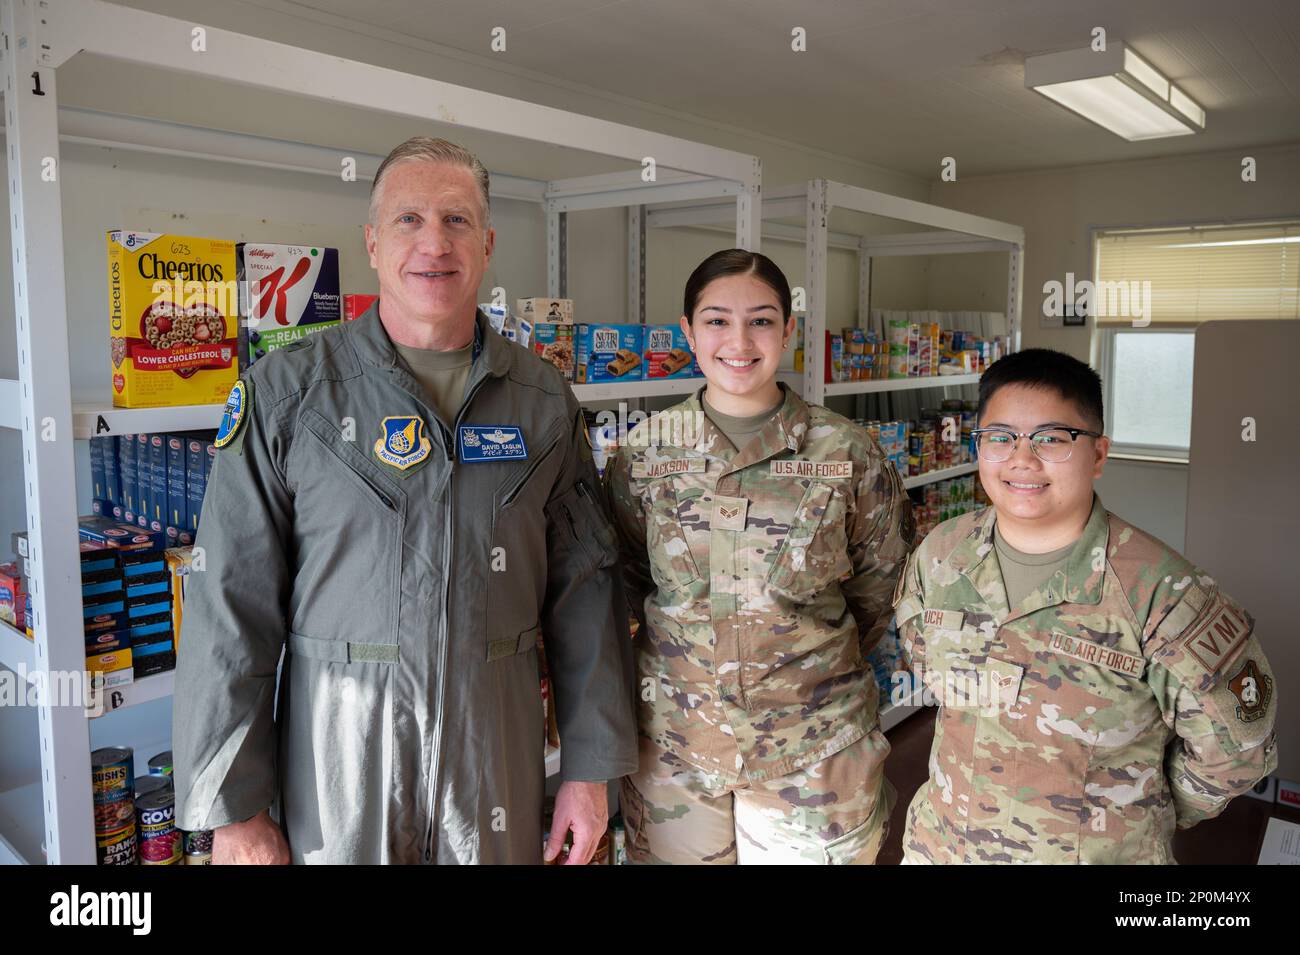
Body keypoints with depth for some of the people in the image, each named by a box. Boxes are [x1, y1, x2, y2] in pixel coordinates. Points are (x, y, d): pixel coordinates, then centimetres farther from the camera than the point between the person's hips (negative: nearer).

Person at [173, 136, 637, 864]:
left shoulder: (544, 400, 0)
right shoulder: (287, 392, -7)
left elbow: (584, 588, 1)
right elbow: (231, 606, -7)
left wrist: (592, 766, 1)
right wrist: (234, 807, -6)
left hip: (497, 744, 2)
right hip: (340, 750, -1)